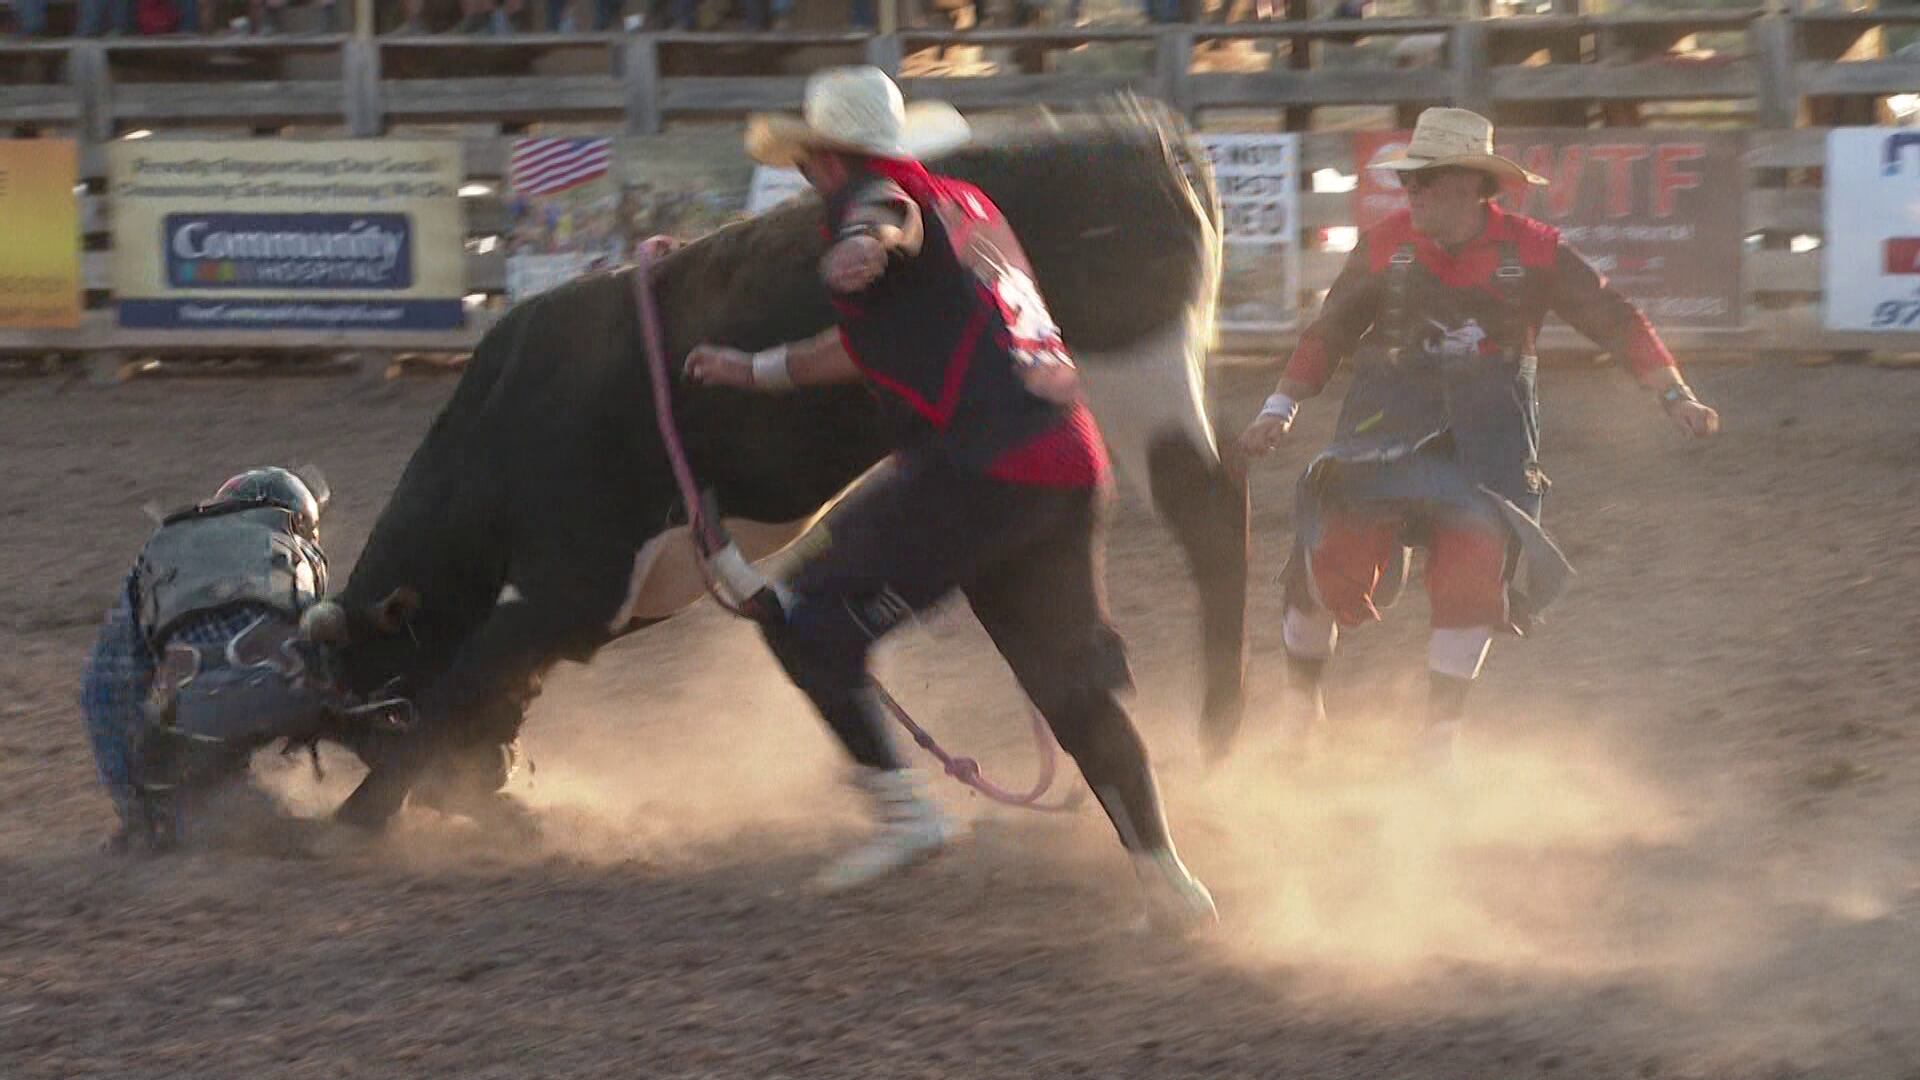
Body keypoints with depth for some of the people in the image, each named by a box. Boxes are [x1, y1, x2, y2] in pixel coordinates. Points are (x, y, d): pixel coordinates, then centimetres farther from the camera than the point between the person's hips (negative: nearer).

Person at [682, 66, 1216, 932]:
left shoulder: (868, 195, 1)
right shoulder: (969, 205, 27)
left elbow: (890, 216, -27)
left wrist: (866, 245, -50)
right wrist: (758, 370, 46)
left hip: (979, 467, -9)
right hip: (1073, 466, 9)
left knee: (806, 620, -3)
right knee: (1075, 687, 18)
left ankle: (903, 811, -8)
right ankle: (1164, 876, 19)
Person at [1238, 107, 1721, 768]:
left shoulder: (1532, 253, -5)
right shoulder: (1385, 248, -3)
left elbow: (1614, 321, 0)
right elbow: (1328, 335, 6)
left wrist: (1674, 395, -7)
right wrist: (1281, 409, -2)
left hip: (1488, 437, 0)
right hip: (1388, 428, 0)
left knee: (1473, 574, -13)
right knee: (1333, 560, -12)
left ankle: (1440, 737, 4)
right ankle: (1300, 702, 14)